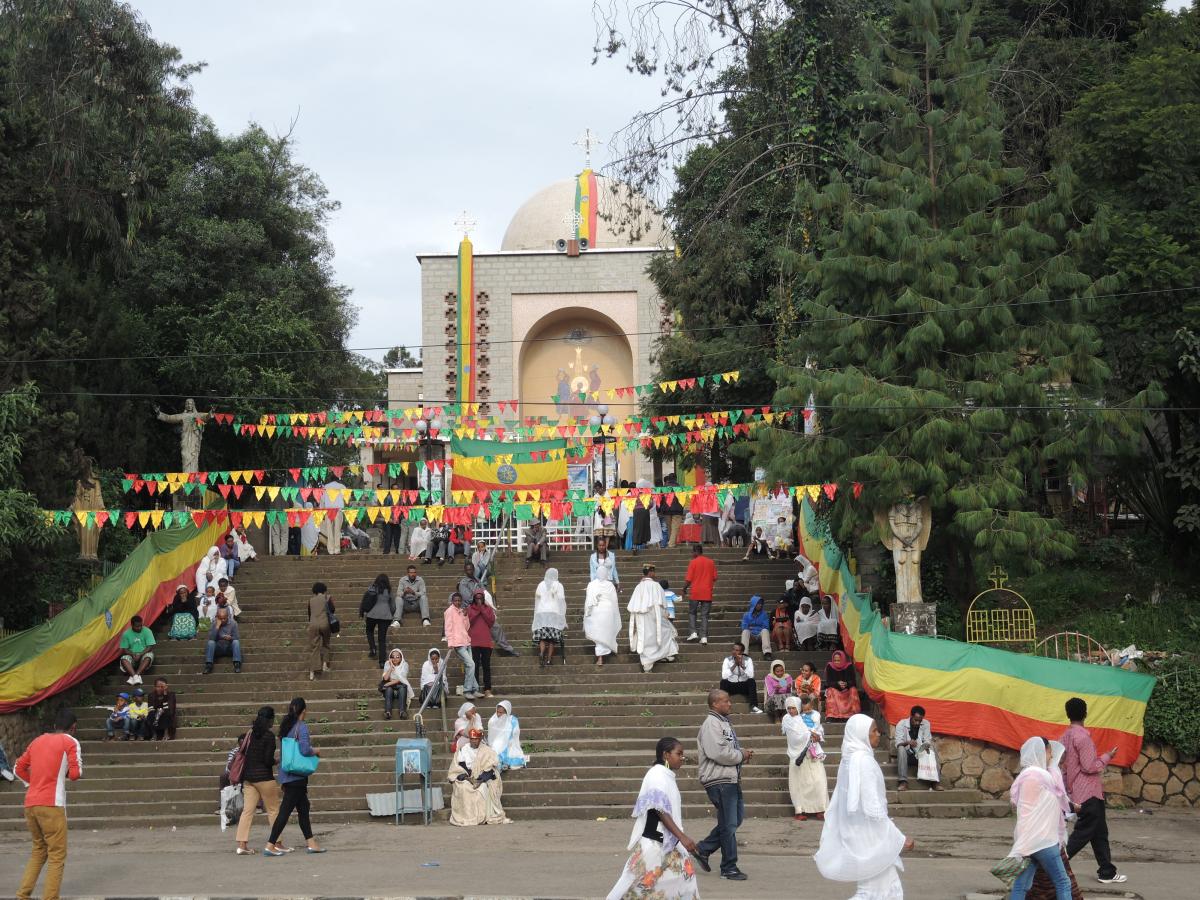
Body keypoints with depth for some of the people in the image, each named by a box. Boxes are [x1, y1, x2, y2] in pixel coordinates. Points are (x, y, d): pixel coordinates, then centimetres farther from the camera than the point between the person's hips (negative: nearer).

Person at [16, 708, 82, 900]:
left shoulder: (37, 741, 17)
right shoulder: (70, 742, -1)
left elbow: (20, 768, 19)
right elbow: (75, 774, -8)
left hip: (30, 803, 6)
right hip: (51, 805, -6)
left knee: (38, 850, 20)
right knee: (57, 856, 1)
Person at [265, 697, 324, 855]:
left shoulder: (286, 725, 10)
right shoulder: (301, 727, -14)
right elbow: (305, 750, -23)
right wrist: (316, 752, -5)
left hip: (287, 774, 8)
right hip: (296, 776, -8)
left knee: (303, 807, 14)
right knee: (286, 809, -5)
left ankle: (311, 842, 17)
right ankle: (270, 845, -4)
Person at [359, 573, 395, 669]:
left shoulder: (371, 589, 1)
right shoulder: (388, 591, 0)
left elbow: (363, 601, 5)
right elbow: (393, 605, 6)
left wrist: (361, 613, 19)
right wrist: (391, 616, 22)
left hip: (372, 614, 0)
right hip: (385, 616, 0)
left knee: (369, 631, 28)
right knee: (382, 638, 3)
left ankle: (373, 649, 7)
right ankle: (382, 661, -2)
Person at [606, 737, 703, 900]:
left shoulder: (667, 776, 11)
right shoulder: (657, 776, -16)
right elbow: (661, 811, -22)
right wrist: (682, 837, -25)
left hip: (668, 840, 9)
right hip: (654, 842, -9)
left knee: (685, 874, 6)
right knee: (641, 881, -4)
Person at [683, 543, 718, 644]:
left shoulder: (693, 562, -7)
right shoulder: (711, 562, 5)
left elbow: (688, 579, -8)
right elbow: (715, 578, 8)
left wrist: (684, 589, 6)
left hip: (695, 593, -3)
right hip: (707, 593, 3)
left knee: (692, 613, 14)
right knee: (704, 615, 5)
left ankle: (694, 632, 1)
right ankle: (704, 637, -1)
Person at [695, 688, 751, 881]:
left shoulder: (724, 722, 17)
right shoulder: (711, 724, -15)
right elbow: (718, 753, -25)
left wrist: (743, 755, 6)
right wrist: (741, 756, -12)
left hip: (731, 779, 10)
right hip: (719, 780, -10)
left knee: (736, 818, 16)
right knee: (728, 824, -3)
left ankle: (703, 849, 24)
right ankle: (729, 868, 7)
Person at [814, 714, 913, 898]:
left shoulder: (849, 759, 9)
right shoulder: (864, 761, -20)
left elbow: (837, 803, 14)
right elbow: (873, 808, -22)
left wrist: (827, 845, 19)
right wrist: (901, 840, -16)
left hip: (855, 834, 9)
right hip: (868, 836, -9)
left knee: (889, 889, 15)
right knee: (877, 892, -1)